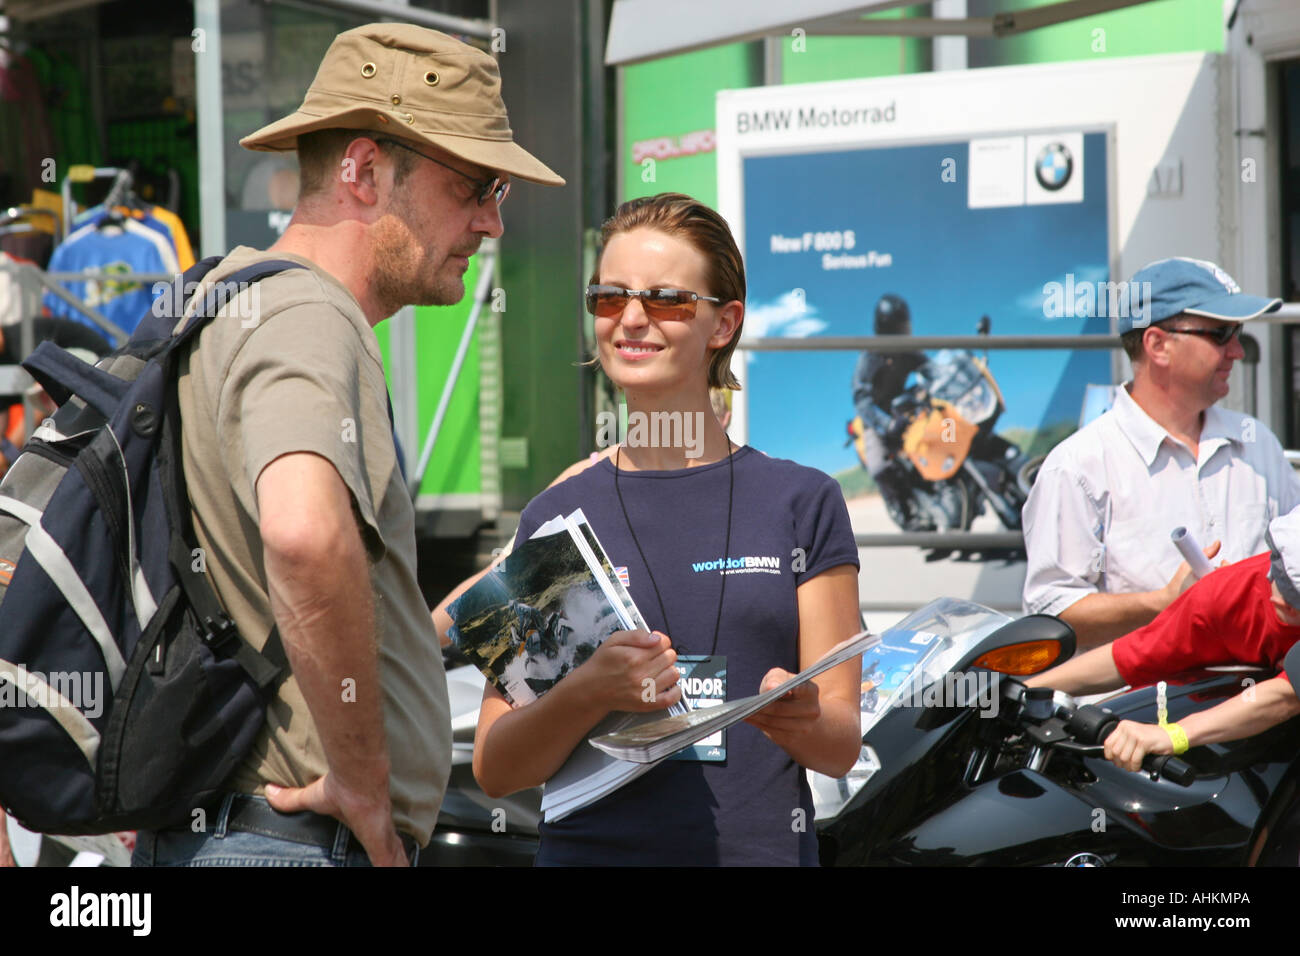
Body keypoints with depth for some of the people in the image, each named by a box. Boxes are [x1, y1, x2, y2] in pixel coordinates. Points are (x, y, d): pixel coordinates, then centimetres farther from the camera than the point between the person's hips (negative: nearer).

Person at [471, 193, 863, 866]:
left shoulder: (801, 502, 5)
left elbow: (843, 747, 2)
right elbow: (494, 770, -1)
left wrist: (797, 720, -19)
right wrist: (591, 691, -19)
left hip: (764, 846, -1)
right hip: (589, 849, 1)